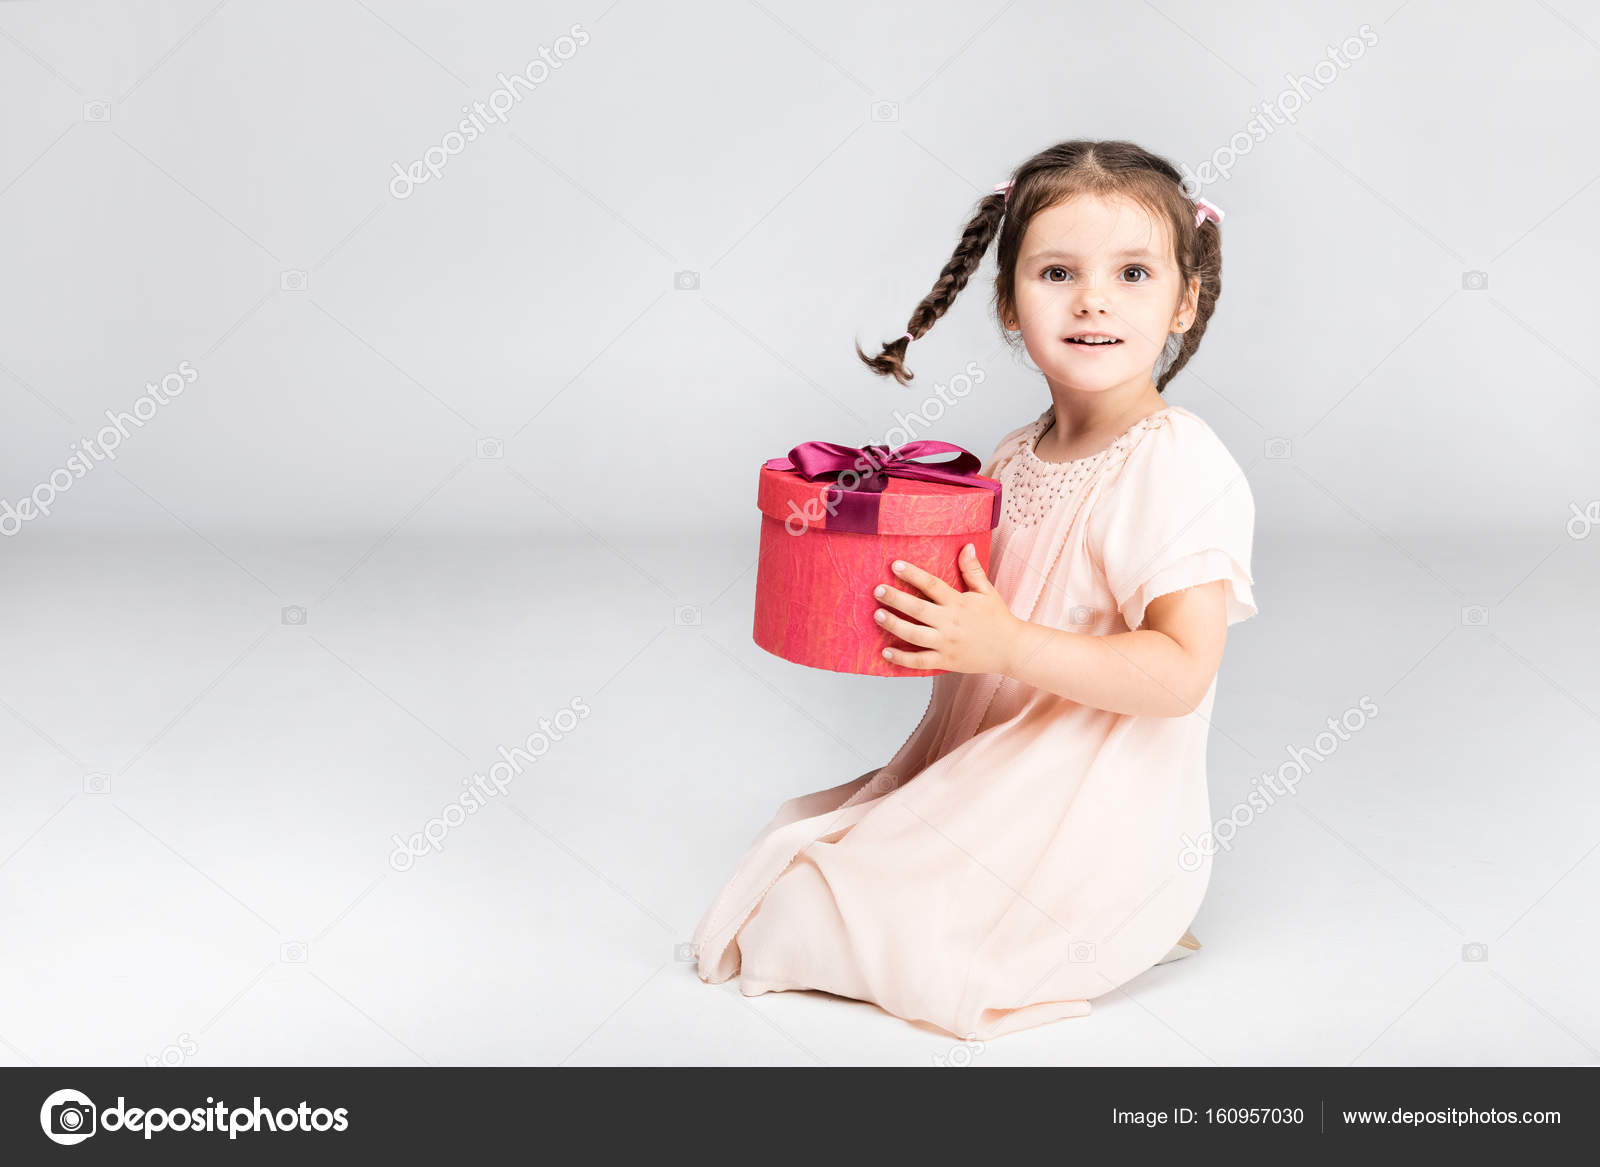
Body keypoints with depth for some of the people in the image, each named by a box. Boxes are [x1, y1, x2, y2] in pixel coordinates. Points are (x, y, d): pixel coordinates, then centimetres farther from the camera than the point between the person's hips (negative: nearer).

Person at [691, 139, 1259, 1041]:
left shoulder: (1182, 468, -19)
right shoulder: (1018, 457, 7)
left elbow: (1179, 672, -24)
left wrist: (1005, 645, -30)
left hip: (1099, 823, -9)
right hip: (990, 784, 9)